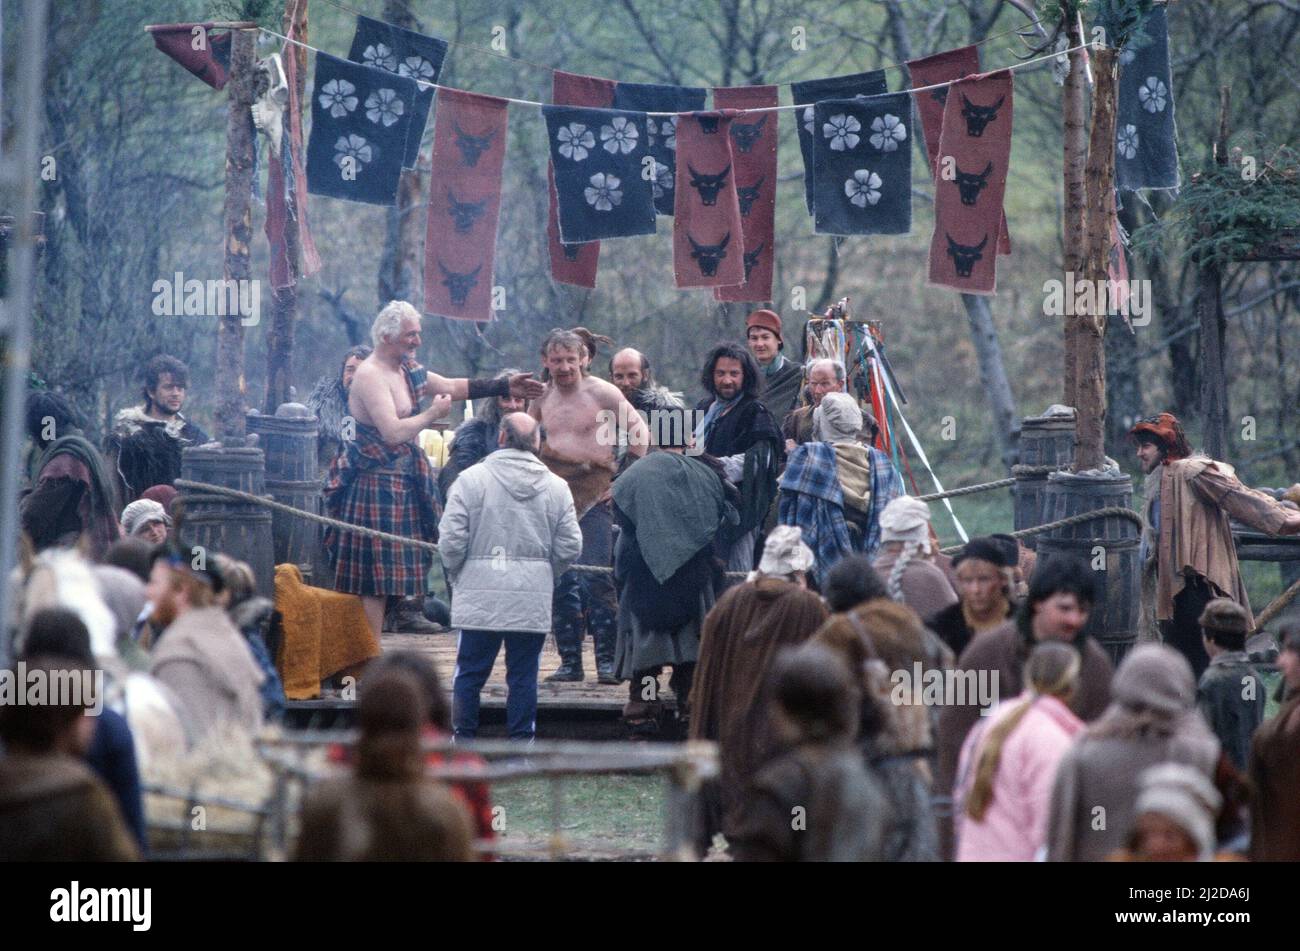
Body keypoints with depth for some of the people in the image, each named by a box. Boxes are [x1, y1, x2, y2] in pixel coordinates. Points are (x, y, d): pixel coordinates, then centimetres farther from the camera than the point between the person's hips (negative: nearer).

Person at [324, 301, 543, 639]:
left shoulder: (407, 368, 13)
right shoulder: (370, 376, -17)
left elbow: (453, 387, 24)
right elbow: (393, 432, -26)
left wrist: (506, 387, 21)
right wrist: (433, 414, -13)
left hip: (402, 481, 10)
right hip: (376, 483, -10)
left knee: (385, 577, 10)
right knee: (376, 579, -8)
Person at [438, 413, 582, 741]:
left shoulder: (471, 479, -5)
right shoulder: (556, 487, 3)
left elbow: (452, 539, -7)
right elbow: (570, 546, 4)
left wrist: (456, 574, 11)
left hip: (480, 596, -2)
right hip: (533, 602, 2)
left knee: (470, 672, 7)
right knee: (523, 674, 6)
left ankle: (464, 739, 9)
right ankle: (521, 742, 6)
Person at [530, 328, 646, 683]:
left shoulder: (603, 394, -4)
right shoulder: (541, 397, 10)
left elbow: (638, 430, 1)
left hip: (595, 497, -5)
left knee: (596, 577, -13)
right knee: (561, 582, 4)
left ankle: (608, 660, -7)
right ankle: (570, 661, 10)